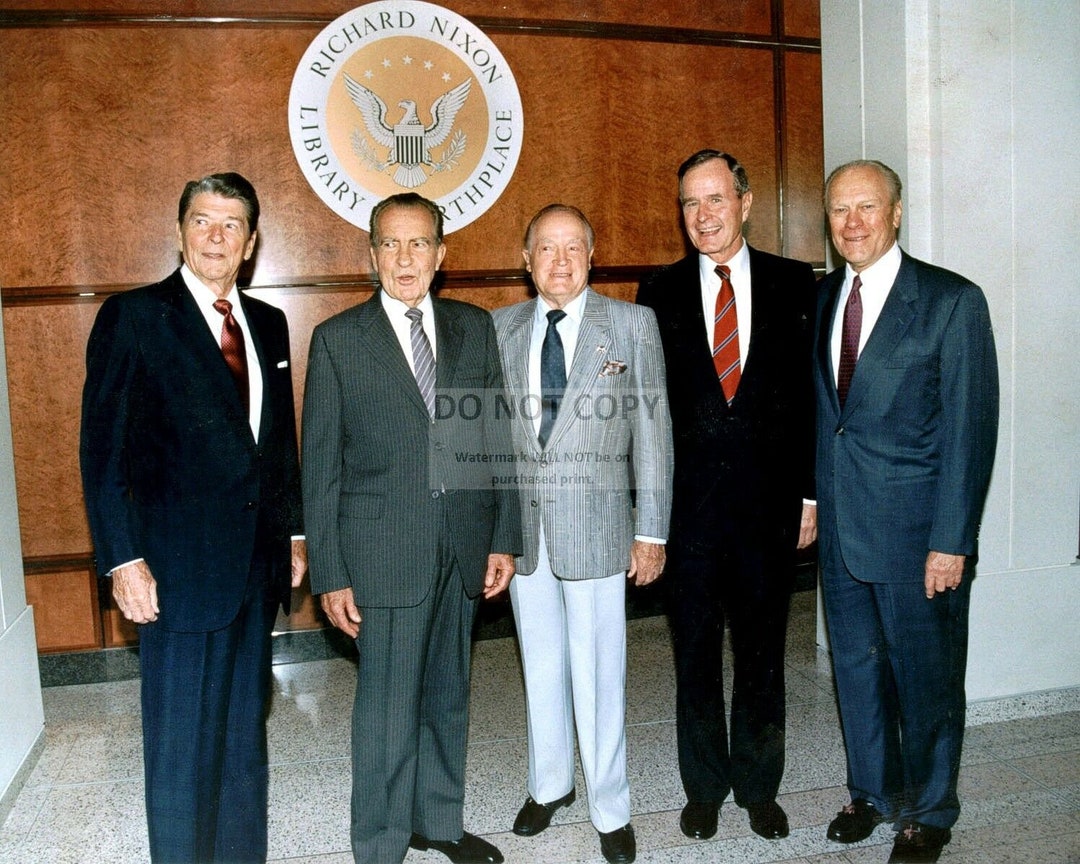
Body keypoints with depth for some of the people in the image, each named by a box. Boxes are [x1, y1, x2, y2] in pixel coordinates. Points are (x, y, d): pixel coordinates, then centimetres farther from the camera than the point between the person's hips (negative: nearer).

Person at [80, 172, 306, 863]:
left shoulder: (268, 323, 11)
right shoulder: (134, 316, -6)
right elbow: (103, 449, -9)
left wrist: (293, 532, 14)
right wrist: (124, 559, -14)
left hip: (258, 563, 6)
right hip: (182, 566, -5)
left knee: (246, 732, 17)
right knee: (183, 740, 5)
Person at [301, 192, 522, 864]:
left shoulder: (475, 327, 6)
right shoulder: (338, 339, -3)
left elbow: (498, 436, 7)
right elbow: (321, 464, -3)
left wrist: (505, 538, 3)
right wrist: (330, 574, -6)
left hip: (464, 549, 4)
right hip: (386, 552, -3)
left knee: (448, 697, 17)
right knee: (388, 711, 4)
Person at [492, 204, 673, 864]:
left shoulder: (633, 325, -1)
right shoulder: (501, 329, 7)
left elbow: (653, 431, -2)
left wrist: (652, 531, -4)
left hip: (597, 524, -3)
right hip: (522, 526, 3)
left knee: (598, 672, 3)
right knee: (542, 666, 16)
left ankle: (611, 809, 21)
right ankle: (549, 785, 36)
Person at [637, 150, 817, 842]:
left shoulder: (794, 284, 2)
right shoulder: (660, 292, 3)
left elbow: (814, 393, 2)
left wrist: (811, 494, -2)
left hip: (769, 499, 0)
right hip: (688, 499, 1)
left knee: (763, 652, 12)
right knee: (696, 654, 12)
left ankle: (759, 785, 31)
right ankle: (704, 786, 30)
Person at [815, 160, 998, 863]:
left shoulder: (953, 301, -10)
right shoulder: (822, 299, 7)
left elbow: (969, 429, -12)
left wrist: (951, 541, -15)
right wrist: (812, 497, 6)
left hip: (916, 528, -5)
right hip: (841, 524, 5)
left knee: (925, 676, 9)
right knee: (857, 668, 17)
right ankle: (872, 792, 38)